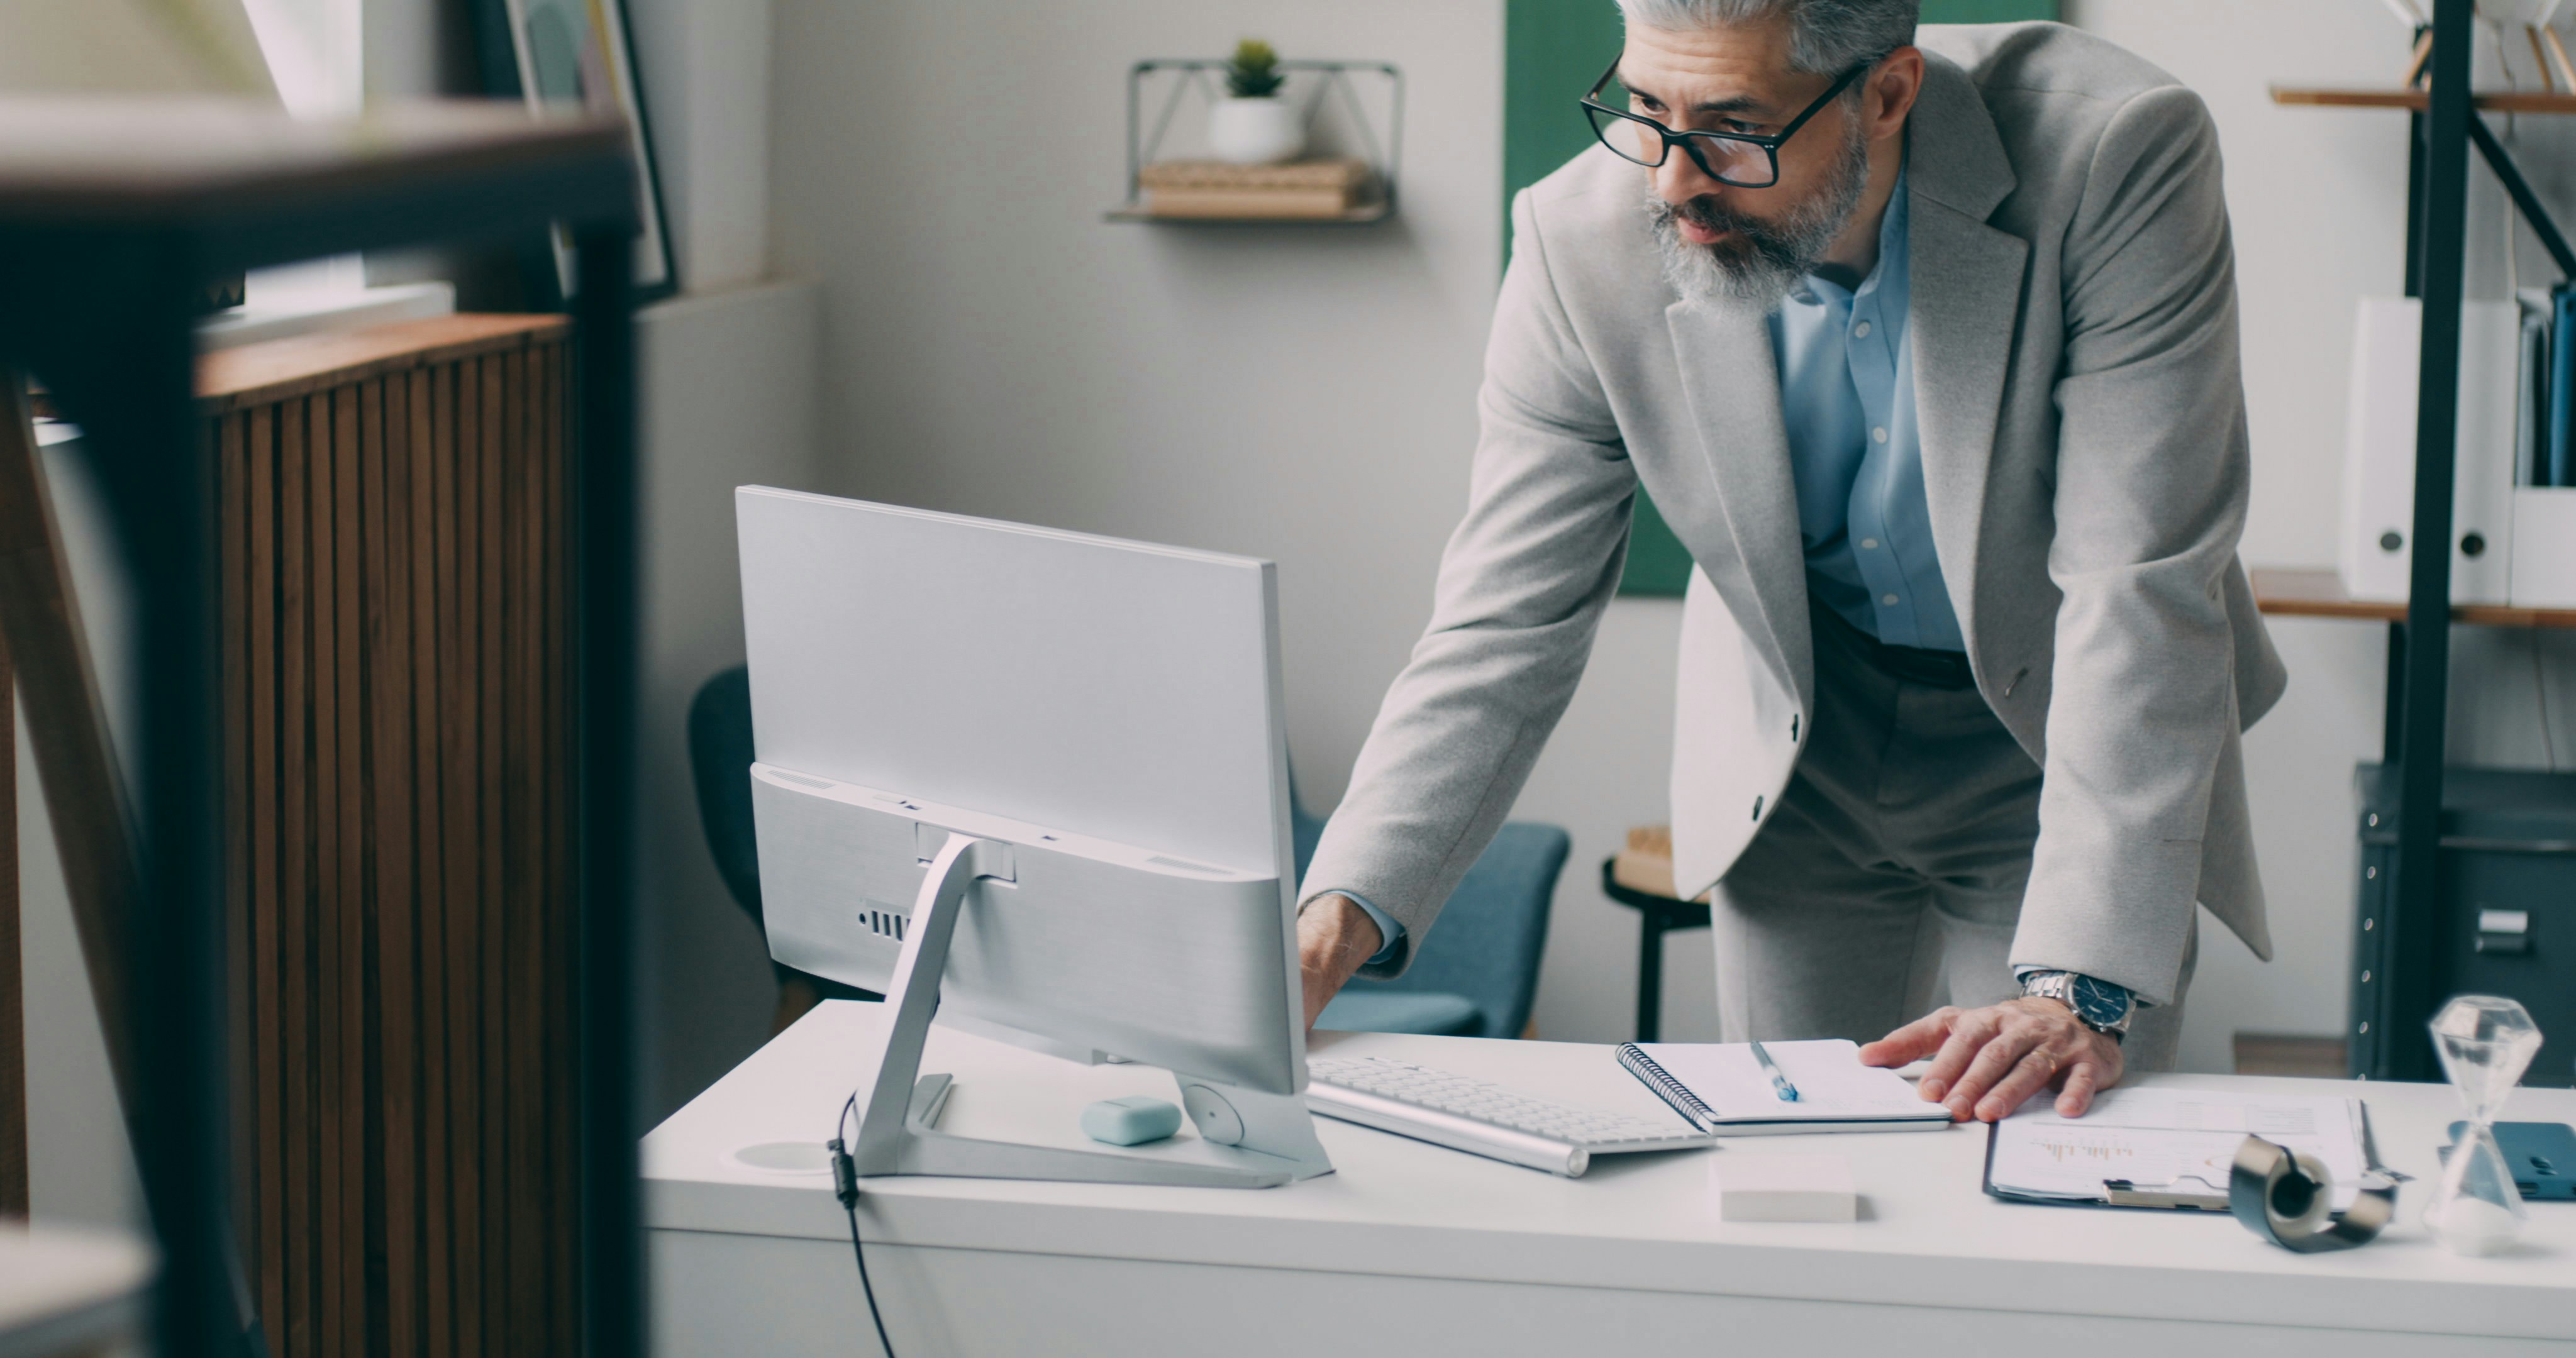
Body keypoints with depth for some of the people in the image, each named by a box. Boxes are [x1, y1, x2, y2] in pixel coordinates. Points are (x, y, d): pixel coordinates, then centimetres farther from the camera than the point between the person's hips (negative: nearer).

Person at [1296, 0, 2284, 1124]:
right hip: (1800, 755, 2)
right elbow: (1504, 632, -16)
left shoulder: (2116, 162, -30)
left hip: (2060, 753, -2)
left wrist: (2081, 987, -39)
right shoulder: (1584, 241, -22)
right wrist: (1338, 921, -31)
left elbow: (2142, 594, -31)